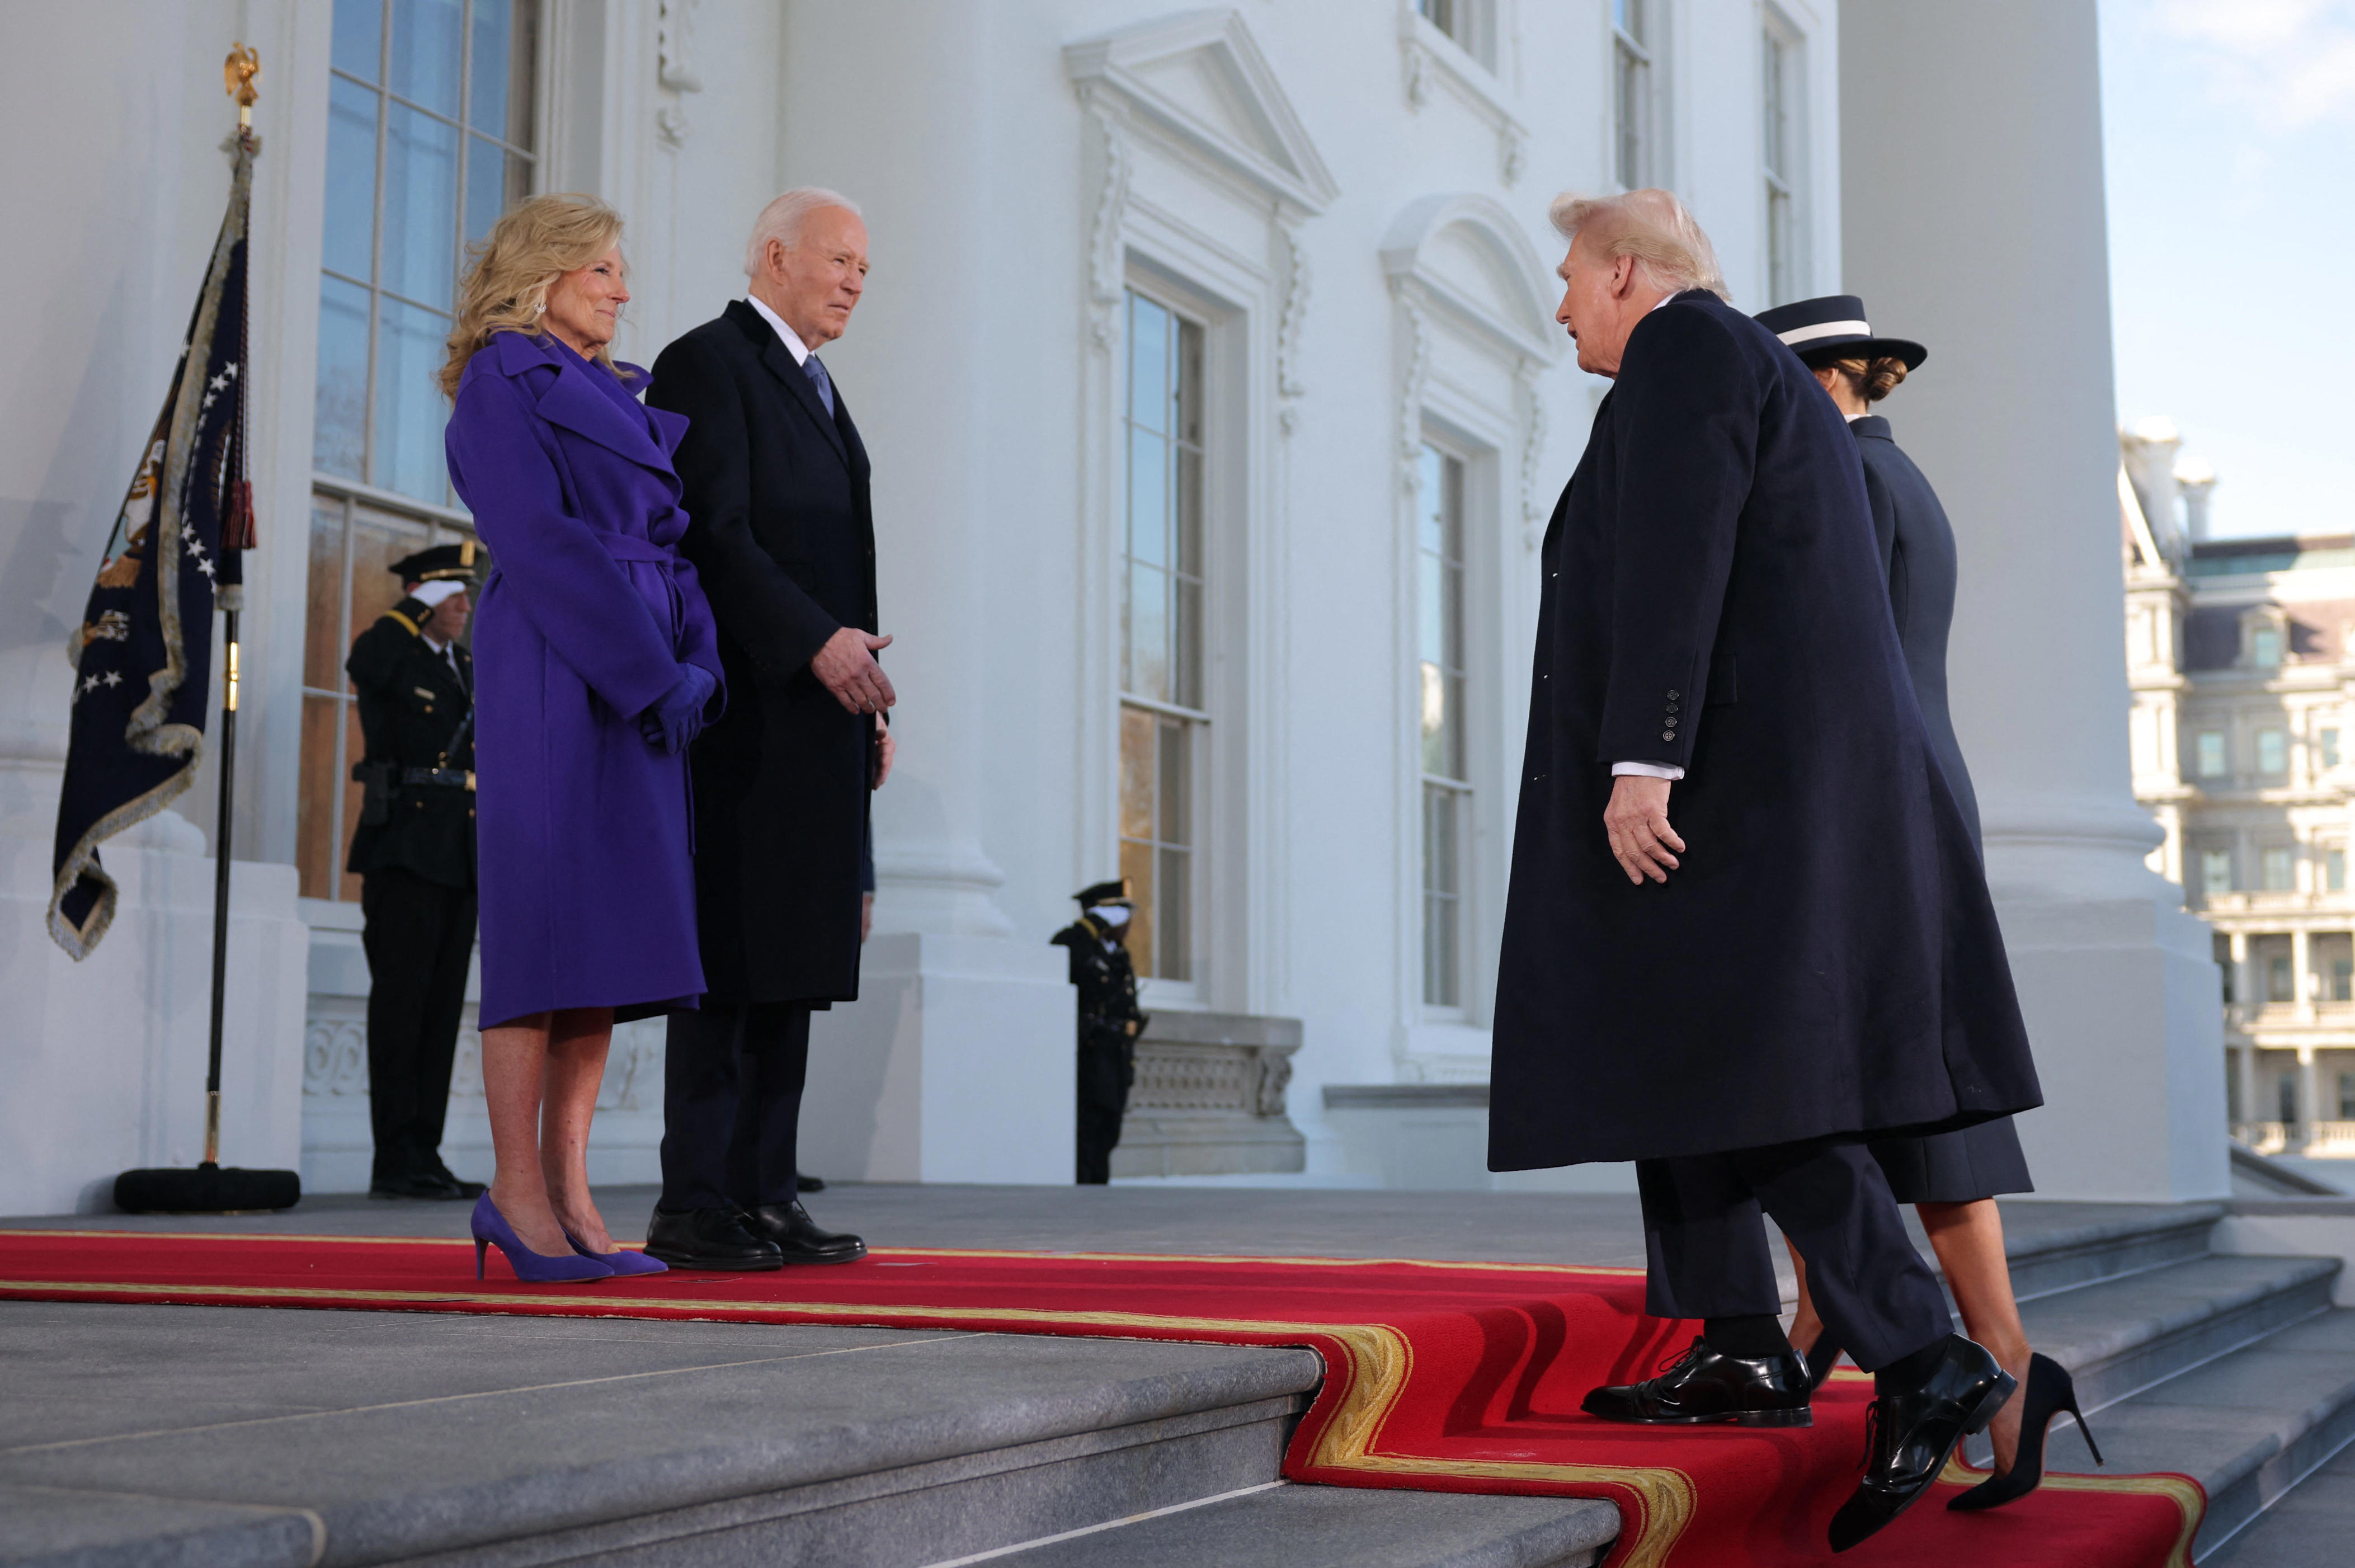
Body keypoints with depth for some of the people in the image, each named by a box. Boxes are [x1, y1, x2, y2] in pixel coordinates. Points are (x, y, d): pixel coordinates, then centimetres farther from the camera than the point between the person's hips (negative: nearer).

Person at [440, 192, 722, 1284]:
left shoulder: (619, 402, 24)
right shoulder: (500, 387, 0)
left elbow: (668, 542, 17)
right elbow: (540, 543, -12)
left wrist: (700, 665, 0)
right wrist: (654, 673, -18)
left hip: (643, 682, 8)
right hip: (555, 673, -8)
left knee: (608, 942, 3)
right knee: (549, 918, -9)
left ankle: (568, 1193, 5)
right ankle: (517, 1191, -3)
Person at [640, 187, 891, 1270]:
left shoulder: (816, 389, 25)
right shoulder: (708, 362, -3)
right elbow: (714, 534, -14)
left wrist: (867, 701, 15)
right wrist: (817, 643, -21)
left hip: (818, 715, 9)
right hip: (748, 713, -9)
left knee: (795, 966, 7)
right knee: (732, 964, -9)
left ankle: (763, 1195, 10)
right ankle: (695, 1208, -6)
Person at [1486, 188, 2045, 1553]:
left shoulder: (1683, 343, -6)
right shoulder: (1770, 379, 25)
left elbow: (1673, 555, -19)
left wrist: (1639, 759, -25)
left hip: (1724, 760, -10)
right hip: (1776, 764, 10)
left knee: (1734, 1069, -14)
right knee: (1665, 1047, 12)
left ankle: (1925, 1362, -17)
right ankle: (1743, 1355, 13)